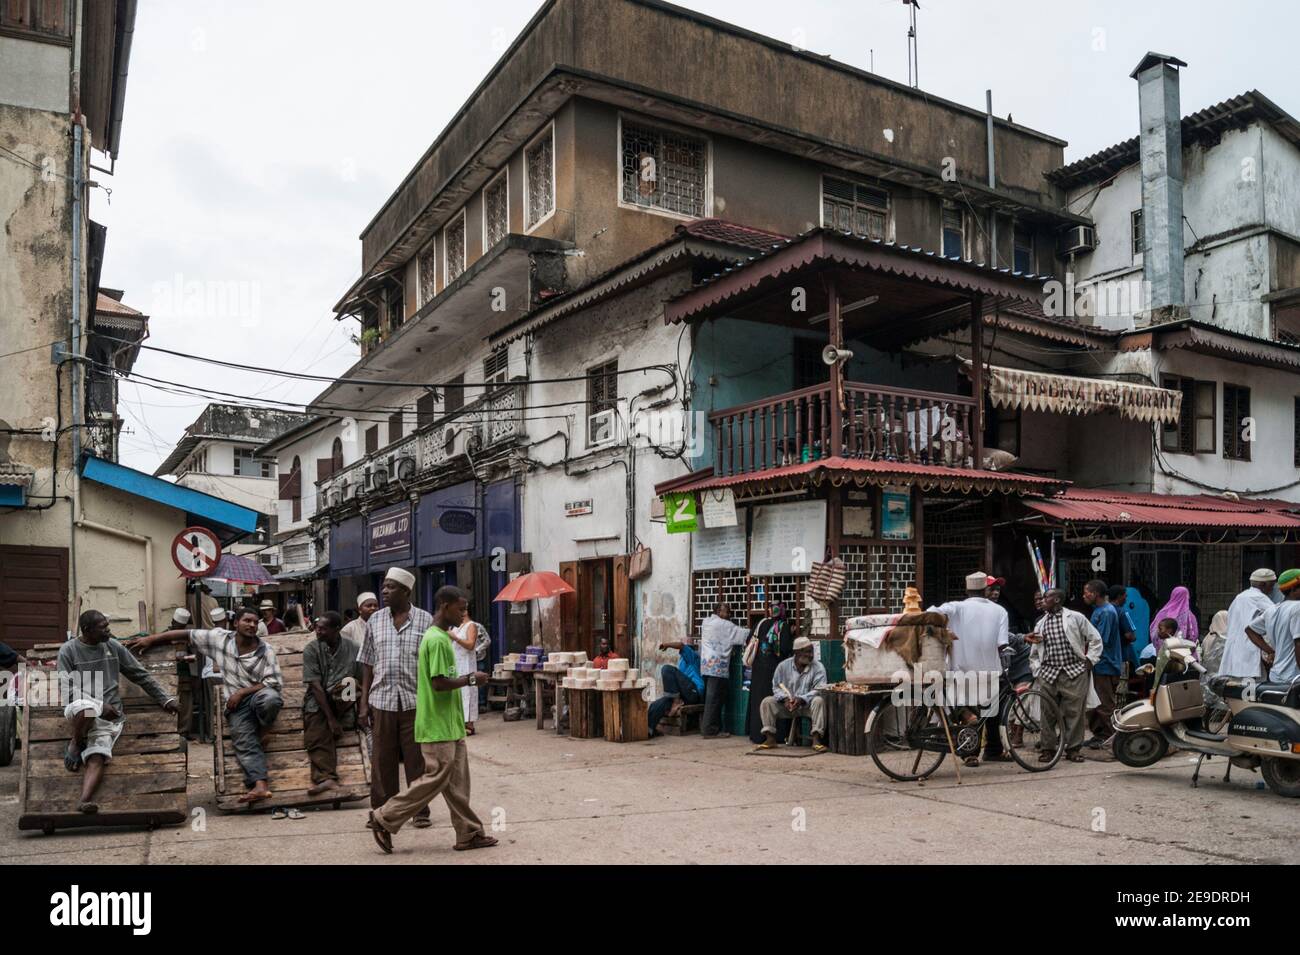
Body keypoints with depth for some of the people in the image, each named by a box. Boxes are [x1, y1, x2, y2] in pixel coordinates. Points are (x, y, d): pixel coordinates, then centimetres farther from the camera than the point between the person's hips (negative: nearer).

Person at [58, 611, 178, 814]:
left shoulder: (113, 646, 11)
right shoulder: (68, 650, 2)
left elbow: (141, 675, 16)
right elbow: (67, 687, -7)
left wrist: (165, 699, 12)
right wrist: (99, 705, -19)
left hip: (110, 715, 2)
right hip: (81, 709, -2)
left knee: (97, 758, -21)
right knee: (87, 707, -38)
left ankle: (85, 800, -38)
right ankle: (76, 743, -10)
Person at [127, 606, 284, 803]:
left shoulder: (265, 650, -1)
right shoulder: (221, 639, 6)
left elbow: (275, 683, -6)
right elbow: (187, 634, 10)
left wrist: (242, 692, -12)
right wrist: (151, 639, 8)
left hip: (258, 695, -1)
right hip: (236, 703, 2)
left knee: (271, 698, -38)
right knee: (243, 741, -23)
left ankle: (258, 737, -8)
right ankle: (261, 785, -39)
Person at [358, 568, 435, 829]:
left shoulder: (425, 620, 1)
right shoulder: (375, 620, 9)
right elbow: (368, 663, 10)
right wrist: (364, 702, 5)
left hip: (415, 701, -2)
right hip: (382, 700, 2)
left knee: (416, 760, 4)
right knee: (382, 760, 8)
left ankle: (421, 812, 14)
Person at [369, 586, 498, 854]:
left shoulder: (439, 637, 13)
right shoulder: (437, 640, -19)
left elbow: (425, 673, 20)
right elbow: (440, 683, -24)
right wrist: (470, 679, -12)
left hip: (450, 724, 10)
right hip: (438, 726, -10)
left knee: (457, 782, 11)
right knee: (435, 779, -4)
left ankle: (469, 833, 15)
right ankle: (384, 819, 7)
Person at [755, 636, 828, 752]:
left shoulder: (818, 668, -8)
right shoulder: (783, 665, -1)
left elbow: (819, 690, -17)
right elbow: (777, 687, 1)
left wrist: (801, 699, -30)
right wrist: (785, 699, -20)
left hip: (807, 705, -2)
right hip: (787, 704, 2)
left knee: (819, 701, -33)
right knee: (767, 702, -18)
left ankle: (816, 739, -30)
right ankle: (770, 738, -12)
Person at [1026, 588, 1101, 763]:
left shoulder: (1076, 617, 4)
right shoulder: (1040, 623, 16)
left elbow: (1095, 639, 7)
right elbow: (1035, 651, 22)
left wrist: (1090, 659, 1)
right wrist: (1034, 659, 6)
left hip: (1074, 672, -3)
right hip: (1048, 674, 3)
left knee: (1074, 712, -2)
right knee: (1048, 713, 2)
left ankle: (1073, 749, 9)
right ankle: (1047, 748, 11)